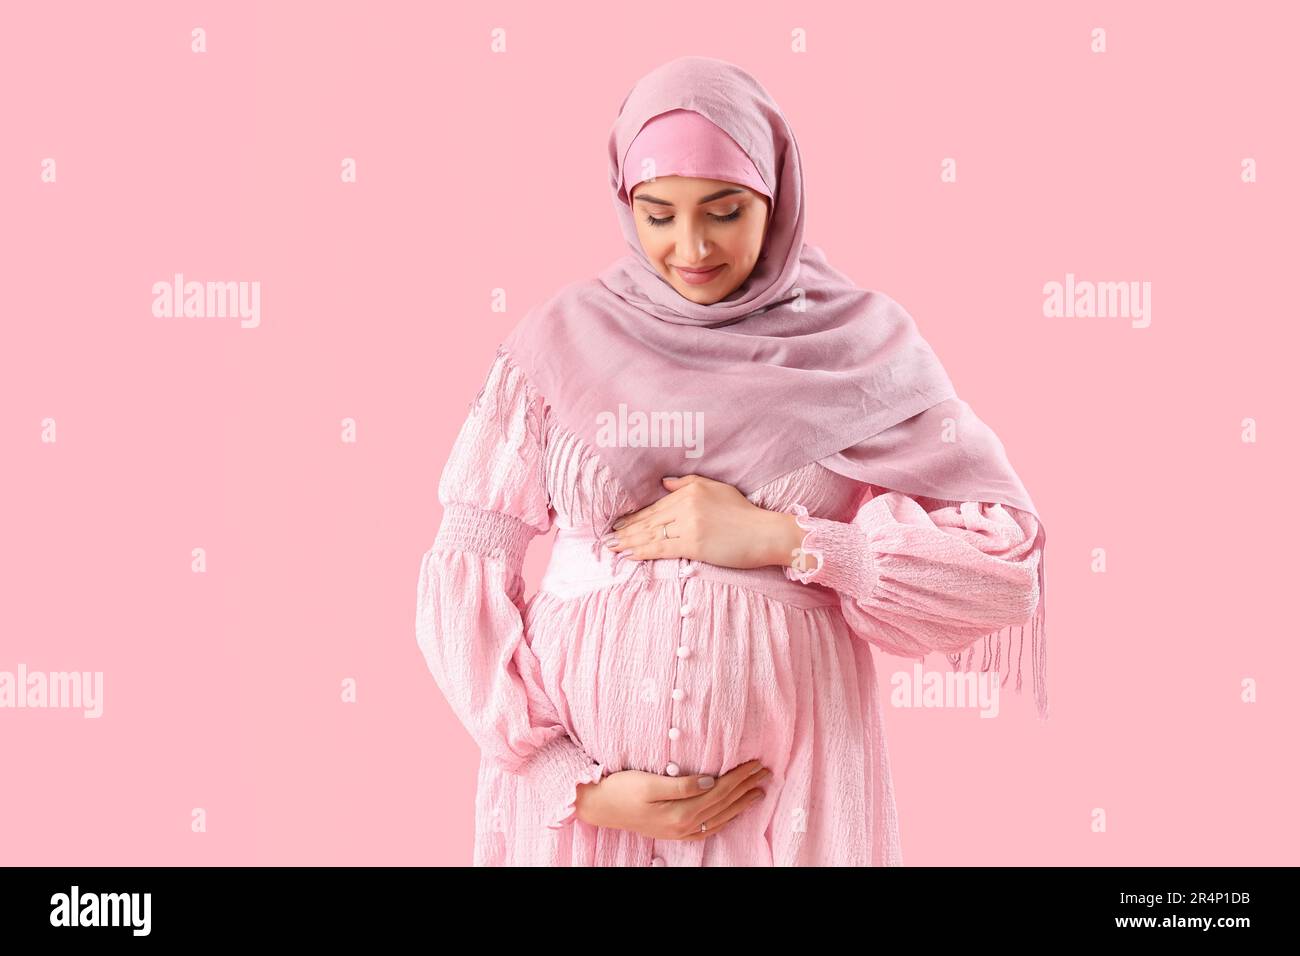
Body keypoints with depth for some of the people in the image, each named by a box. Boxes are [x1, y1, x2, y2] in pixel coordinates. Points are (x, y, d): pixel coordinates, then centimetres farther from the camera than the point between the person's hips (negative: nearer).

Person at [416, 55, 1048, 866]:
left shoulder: (865, 344, -3)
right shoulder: (560, 340, -2)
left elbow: (1008, 563, -7)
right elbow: (466, 578, -2)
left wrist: (778, 540, -15)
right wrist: (573, 782, -11)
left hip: (788, 794, 0)